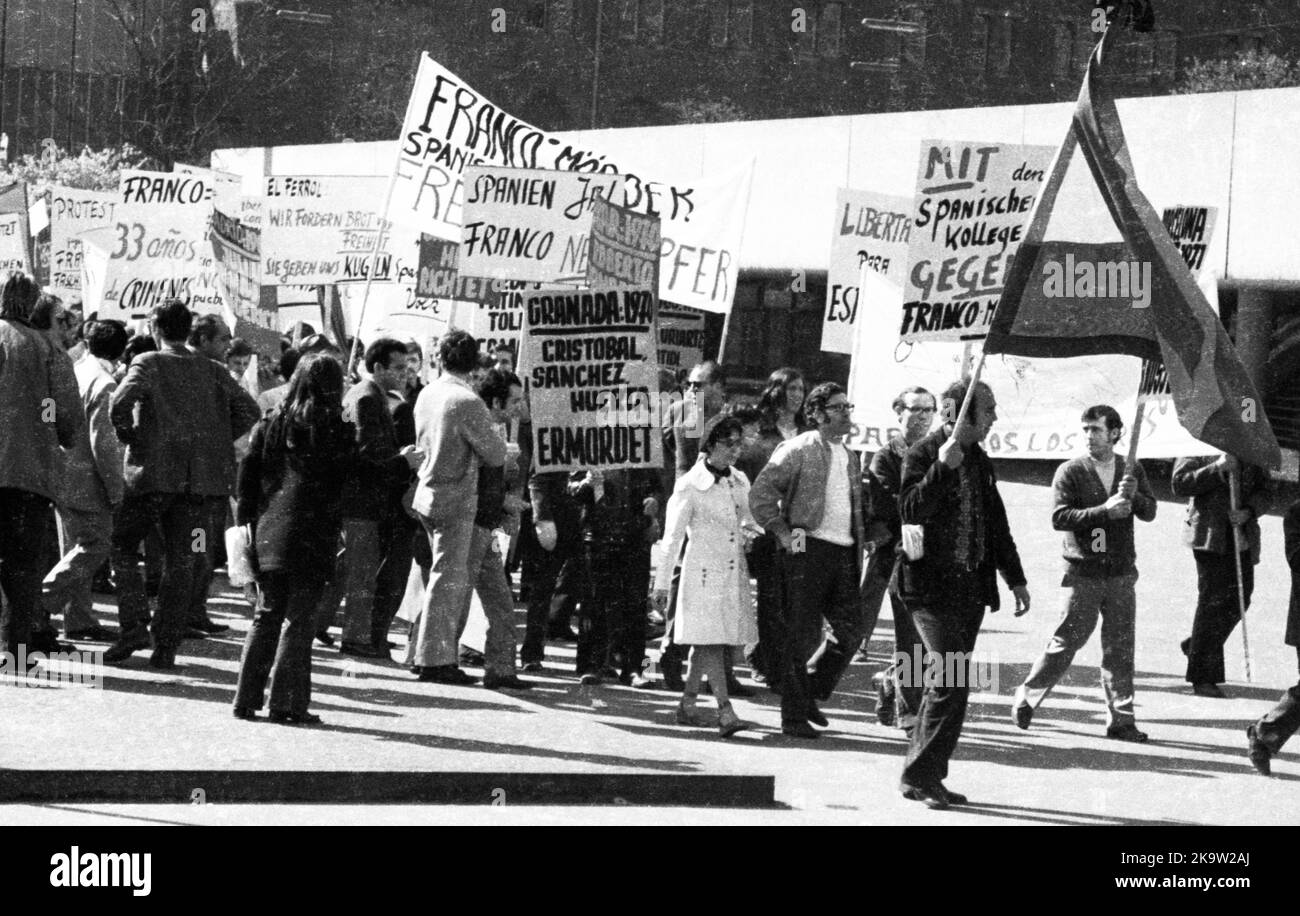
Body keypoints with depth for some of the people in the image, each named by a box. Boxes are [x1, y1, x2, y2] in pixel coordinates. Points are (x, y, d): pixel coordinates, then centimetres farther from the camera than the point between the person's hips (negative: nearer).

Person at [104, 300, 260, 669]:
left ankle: (134, 627, 0)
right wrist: (214, 442, 8)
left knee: (122, 546, 13)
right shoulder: (213, 371, 9)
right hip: (200, 477, 3)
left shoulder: (149, 363, -2)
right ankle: (165, 648, 5)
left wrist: (129, 438, -4)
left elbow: (121, 401, -19)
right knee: (181, 562, 7)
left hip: (153, 472, -3)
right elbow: (249, 410, 2)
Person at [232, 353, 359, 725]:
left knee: (266, 616, 13)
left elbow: (247, 473, 6)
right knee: (299, 619, 0)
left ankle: (247, 699, 10)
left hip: (268, 533, 5)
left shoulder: (270, 423, 7)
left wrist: (247, 519, 12)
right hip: (312, 537, -5)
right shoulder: (335, 429, -7)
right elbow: (353, 471, -1)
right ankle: (285, 703, -2)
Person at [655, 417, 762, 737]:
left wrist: (752, 534, -1)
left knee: (706, 643, 10)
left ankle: (687, 703, 21)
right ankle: (725, 712, -17)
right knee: (712, 641, -12)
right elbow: (672, 536, -5)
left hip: (734, 572, 6)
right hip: (703, 571, -6)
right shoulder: (690, 486, -8)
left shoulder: (739, 482, 10)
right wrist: (662, 583, -5)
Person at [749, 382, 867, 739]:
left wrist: (859, 548, 16)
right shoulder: (798, 450, -5)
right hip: (808, 550, -7)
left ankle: (811, 695, 20)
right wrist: (783, 534, -13)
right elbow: (760, 493, -9)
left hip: (844, 553, 7)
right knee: (803, 635, -3)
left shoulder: (849, 456, 17)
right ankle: (794, 716, 4)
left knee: (850, 629, 3)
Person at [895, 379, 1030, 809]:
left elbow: (996, 524, 24)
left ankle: (923, 776, 14)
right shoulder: (923, 455, -8)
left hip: (971, 587, 8)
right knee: (951, 679, -15)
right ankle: (921, 774, -9)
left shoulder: (979, 461, 16)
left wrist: (1015, 578, 23)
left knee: (949, 683, 8)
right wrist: (942, 467, -29)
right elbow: (910, 511, -22)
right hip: (932, 584, -8)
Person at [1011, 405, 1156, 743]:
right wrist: (1104, 511, -19)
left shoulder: (1132, 470, 9)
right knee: (1067, 641, -2)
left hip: (1121, 572, 3)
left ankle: (1121, 719, 8)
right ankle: (1028, 696, 17)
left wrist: (1133, 495, -18)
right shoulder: (1070, 472, -2)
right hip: (1083, 572, -3)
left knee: (1120, 648, 3)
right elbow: (1060, 517, -11)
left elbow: (1149, 512, 3)